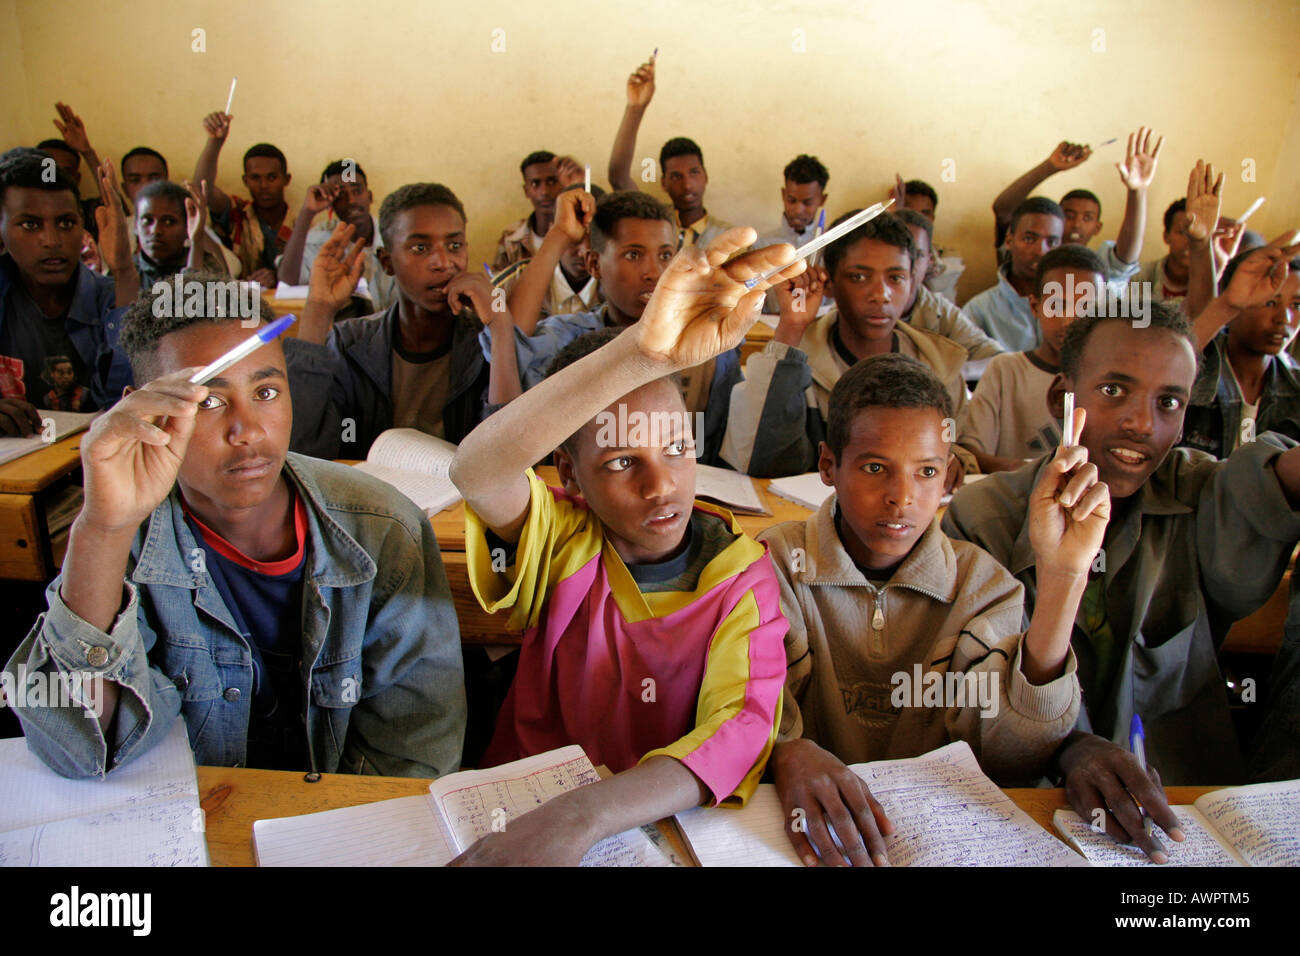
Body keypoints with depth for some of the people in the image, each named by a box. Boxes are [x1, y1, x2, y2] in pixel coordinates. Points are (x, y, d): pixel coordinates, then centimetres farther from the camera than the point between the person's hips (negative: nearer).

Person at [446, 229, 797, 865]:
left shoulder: (741, 577, -8)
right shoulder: (561, 543, -9)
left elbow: (742, 729, -20)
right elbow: (477, 472, -29)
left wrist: (583, 816, -36)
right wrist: (643, 352, -43)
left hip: (668, 818, 2)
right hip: (522, 806, -1)